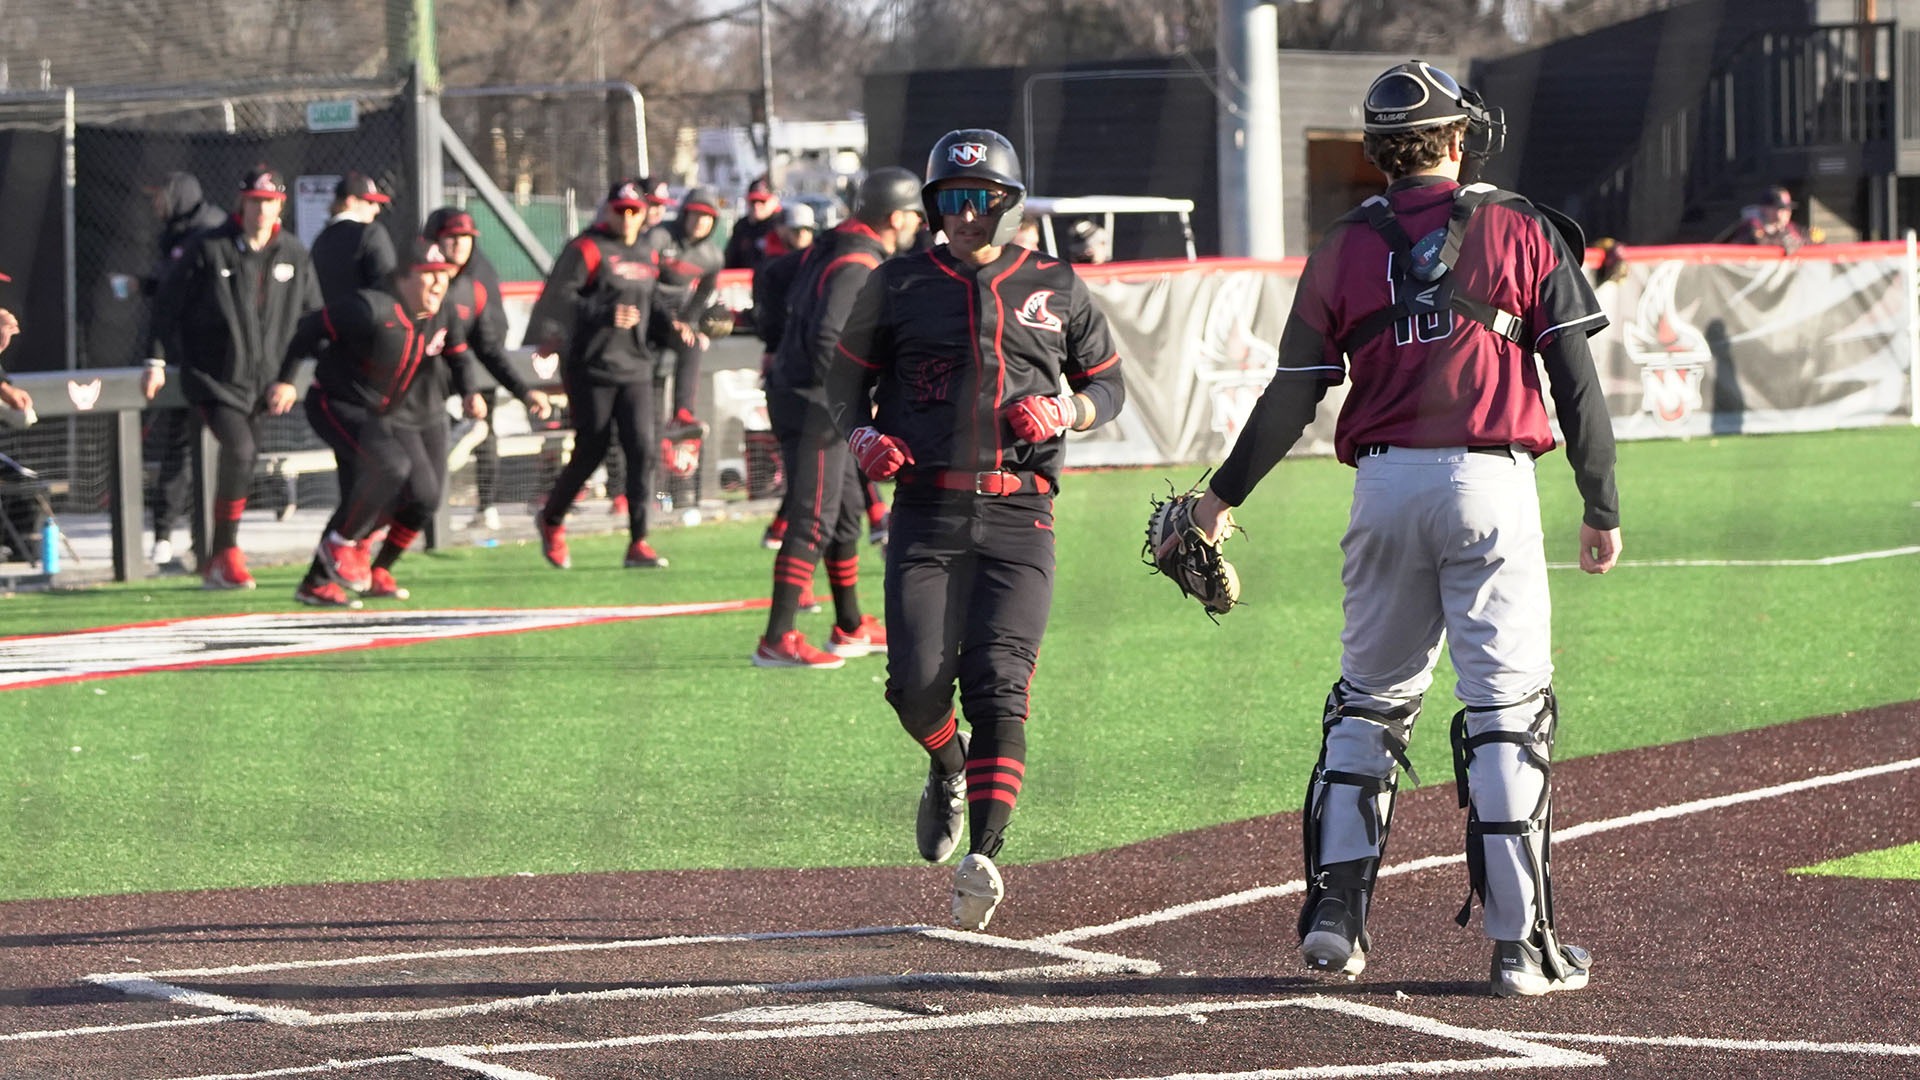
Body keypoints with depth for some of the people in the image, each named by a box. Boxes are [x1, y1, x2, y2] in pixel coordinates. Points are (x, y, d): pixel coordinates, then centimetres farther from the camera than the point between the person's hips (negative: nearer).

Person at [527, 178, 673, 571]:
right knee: (591, 450, 2)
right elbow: (558, 298, -17)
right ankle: (551, 520, 28)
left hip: (635, 367, 5)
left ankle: (638, 542, -3)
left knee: (642, 449, -6)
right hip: (591, 367, -5)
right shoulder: (587, 249, -8)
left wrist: (668, 325, 4)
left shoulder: (648, 255, 15)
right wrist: (605, 314, -27)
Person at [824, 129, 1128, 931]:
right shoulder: (899, 286, 8)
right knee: (918, 682, -8)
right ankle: (948, 770, 27)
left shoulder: (1058, 290, 9)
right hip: (926, 515, 1)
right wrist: (861, 434, -5)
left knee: (997, 684, -12)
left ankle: (983, 857, -16)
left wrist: (1064, 413, -4)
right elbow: (847, 377, 16)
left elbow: (1108, 384, 17)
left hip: (1018, 517, -1)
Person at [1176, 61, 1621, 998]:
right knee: (1507, 710, -2)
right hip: (1491, 487, -2)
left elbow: (1294, 394, 6)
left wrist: (1224, 495, 18)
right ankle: (1520, 944, -6)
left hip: (1385, 488, 2)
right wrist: (1601, 507, 5)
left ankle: (1333, 915, 9)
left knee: (1369, 700, 15)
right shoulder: (1522, 233, 1)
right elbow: (1576, 381, -2)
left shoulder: (1347, 248, 6)